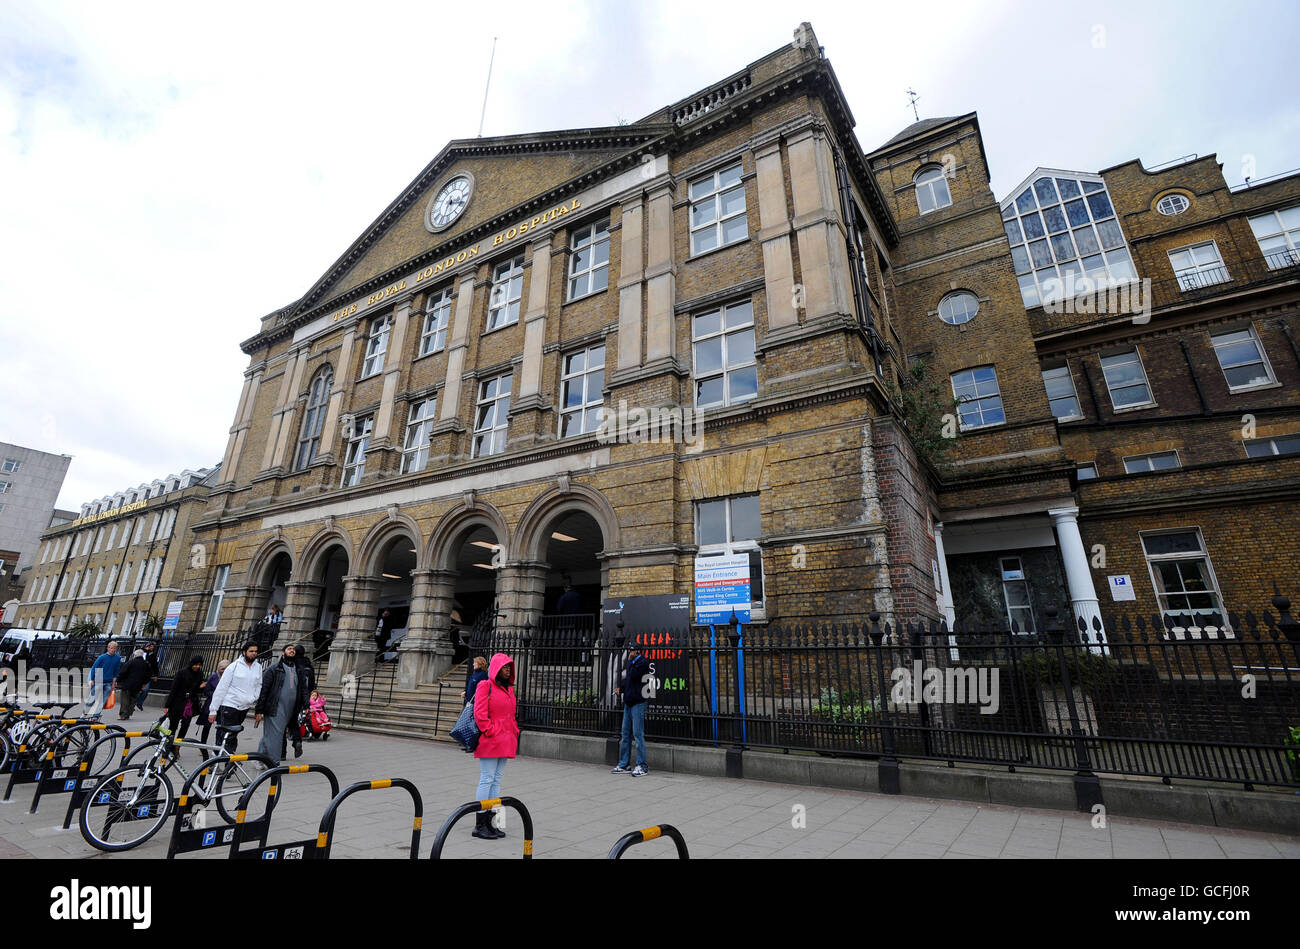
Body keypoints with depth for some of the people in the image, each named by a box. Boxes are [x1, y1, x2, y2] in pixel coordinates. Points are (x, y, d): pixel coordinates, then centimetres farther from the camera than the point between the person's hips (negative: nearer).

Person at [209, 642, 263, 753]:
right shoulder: (234, 666, -7)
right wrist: (213, 710, -7)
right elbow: (221, 689, -5)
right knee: (227, 737, -7)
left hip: (244, 708, 4)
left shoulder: (258, 668, 7)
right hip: (229, 707, -4)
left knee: (233, 737, 10)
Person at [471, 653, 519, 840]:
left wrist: (514, 733, 12)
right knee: (487, 779, -2)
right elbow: (479, 714, -13)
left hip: (505, 743, 8)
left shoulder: (509, 688, 17)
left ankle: (489, 823, 20)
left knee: (496, 780, 12)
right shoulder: (485, 686, -7)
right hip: (490, 741, -8)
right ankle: (479, 825, 7)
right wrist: (490, 733, -13)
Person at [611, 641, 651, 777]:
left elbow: (633, 676, -21)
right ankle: (623, 765, 18)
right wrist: (621, 689, 8)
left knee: (638, 734, -6)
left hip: (638, 702, -9)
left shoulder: (643, 662, -8)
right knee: (626, 734, 11)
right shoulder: (632, 663, 18)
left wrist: (630, 661, -9)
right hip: (628, 702, 9)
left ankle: (641, 766, 1)